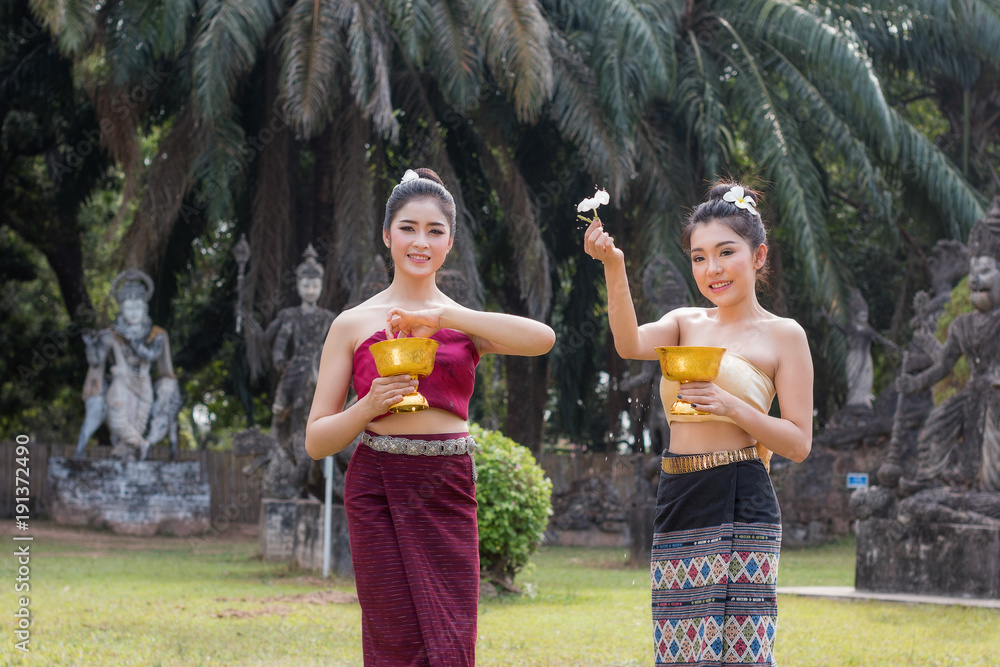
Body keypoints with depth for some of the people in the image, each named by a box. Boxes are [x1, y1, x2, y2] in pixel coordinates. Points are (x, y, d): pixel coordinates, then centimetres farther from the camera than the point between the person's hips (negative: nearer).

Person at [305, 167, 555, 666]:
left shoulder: (466, 324, 11)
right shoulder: (353, 325, 7)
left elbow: (542, 338, -11)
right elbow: (316, 441, 6)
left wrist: (443, 316, -16)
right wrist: (370, 406, -13)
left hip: (448, 493, 2)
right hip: (378, 493, -2)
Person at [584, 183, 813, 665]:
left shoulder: (783, 335, 2)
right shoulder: (686, 323, 15)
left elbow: (799, 443, -2)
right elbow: (629, 344, -7)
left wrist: (732, 406, -16)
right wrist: (614, 267, -18)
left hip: (740, 504, -5)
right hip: (678, 501, 5)